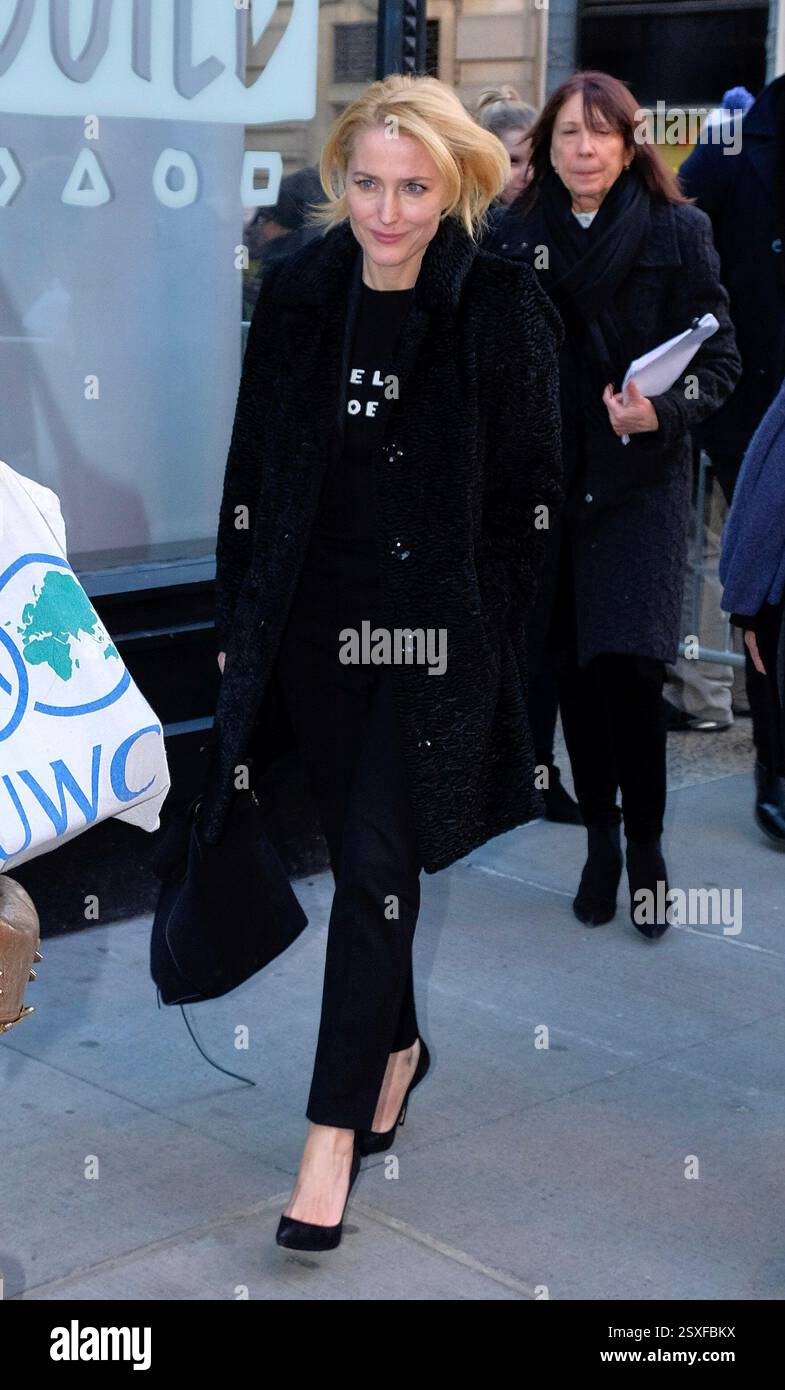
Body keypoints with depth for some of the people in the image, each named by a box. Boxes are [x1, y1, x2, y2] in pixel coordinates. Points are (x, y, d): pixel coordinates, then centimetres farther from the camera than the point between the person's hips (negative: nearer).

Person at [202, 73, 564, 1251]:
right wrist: (240, 616, 5)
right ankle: (399, 1045, 38)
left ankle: (335, 1130, 2)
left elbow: (531, 492, -6)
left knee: (375, 866, -6)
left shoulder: (504, 309, -8)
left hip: (438, 627, -4)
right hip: (317, 621, 4)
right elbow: (253, 469, 7)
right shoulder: (298, 296, 2)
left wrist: (495, 636, -10)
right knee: (358, 852, 15)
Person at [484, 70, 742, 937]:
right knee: (574, 668, 5)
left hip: (641, 481, -2)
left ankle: (644, 845, 4)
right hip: (546, 479, 2)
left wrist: (663, 411, -20)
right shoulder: (517, 237, 3)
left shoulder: (678, 231, -2)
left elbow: (720, 359, -3)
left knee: (627, 662, -13)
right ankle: (600, 839, 21)